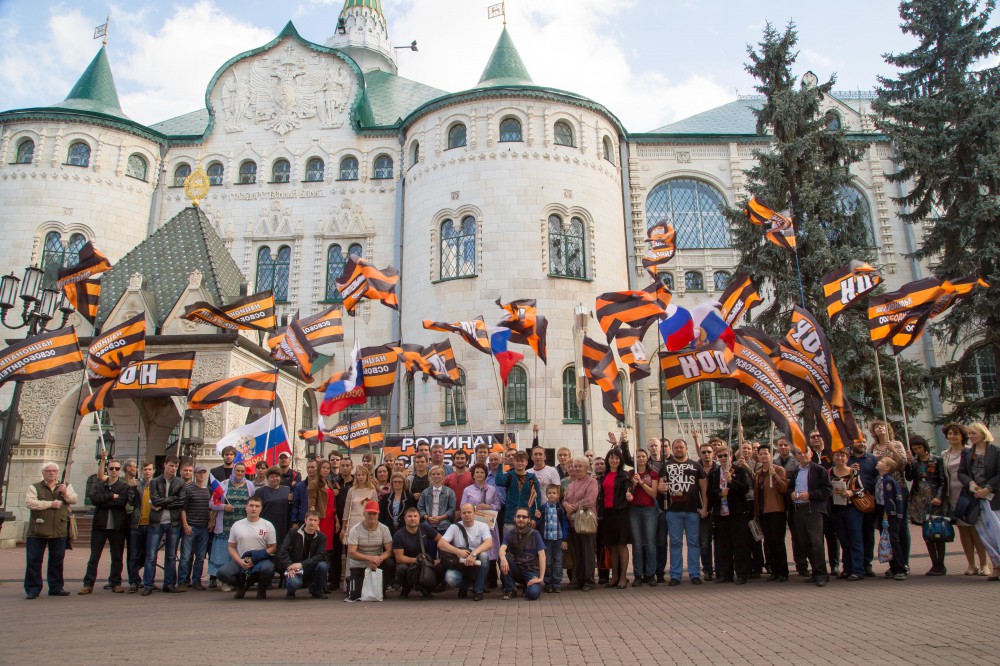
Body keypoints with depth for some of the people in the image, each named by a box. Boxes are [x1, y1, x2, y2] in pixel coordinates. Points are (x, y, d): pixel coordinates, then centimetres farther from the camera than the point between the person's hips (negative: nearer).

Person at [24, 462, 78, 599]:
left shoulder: (66, 486, 13)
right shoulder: (35, 487, 5)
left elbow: (74, 499, 2)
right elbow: (29, 502, -10)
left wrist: (65, 493, -17)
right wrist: (50, 504, -14)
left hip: (59, 531, 2)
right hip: (37, 531, -2)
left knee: (57, 560, 8)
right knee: (33, 560, -1)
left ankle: (56, 587, 17)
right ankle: (32, 589, 8)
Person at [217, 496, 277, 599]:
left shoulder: (268, 525, 4)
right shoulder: (237, 525, 10)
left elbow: (272, 547, 2)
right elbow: (231, 547, 9)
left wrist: (255, 560, -12)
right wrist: (240, 562, -10)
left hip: (261, 560, -2)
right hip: (240, 560, 2)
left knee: (267, 568, -36)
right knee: (222, 573, -24)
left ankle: (262, 588, 2)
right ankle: (242, 585, 9)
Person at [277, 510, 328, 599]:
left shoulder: (321, 537, -1)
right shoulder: (293, 533, -3)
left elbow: (321, 556, -14)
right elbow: (282, 552, -9)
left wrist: (301, 564, -25)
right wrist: (289, 566, -25)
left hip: (310, 568, 2)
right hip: (293, 568, -2)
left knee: (323, 565, -28)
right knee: (294, 582, -35)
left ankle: (317, 591, 0)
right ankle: (290, 591, 5)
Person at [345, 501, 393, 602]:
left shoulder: (384, 529, -4)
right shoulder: (355, 530, -11)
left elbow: (389, 550, -10)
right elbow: (351, 553, -19)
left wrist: (378, 559, -31)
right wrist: (370, 558, -32)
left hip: (377, 563, 2)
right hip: (358, 566, -2)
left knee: (390, 564, -30)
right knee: (354, 595, -18)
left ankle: (380, 591, -5)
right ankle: (351, 581, 20)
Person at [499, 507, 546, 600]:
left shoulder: (534, 534, -6)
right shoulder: (510, 533, 0)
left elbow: (542, 556, -12)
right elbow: (502, 549, -18)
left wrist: (541, 578, -22)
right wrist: (503, 558, -42)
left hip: (531, 570, -2)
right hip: (516, 569, 2)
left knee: (533, 594, -30)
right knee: (504, 558, -27)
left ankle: (528, 586, 7)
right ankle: (509, 590, -9)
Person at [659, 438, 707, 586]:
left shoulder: (695, 465, 9)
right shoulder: (666, 466, 11)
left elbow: (703, 487, 6)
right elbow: (661, 484, 10)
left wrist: (704, 506, -3)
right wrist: (661, 487, -15)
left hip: (693, 510, 0)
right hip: (673, 510, 0)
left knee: (694, 542, 4)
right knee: (675, 543, 4)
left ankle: (695, 574, 12)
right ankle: (675, 575, 10)